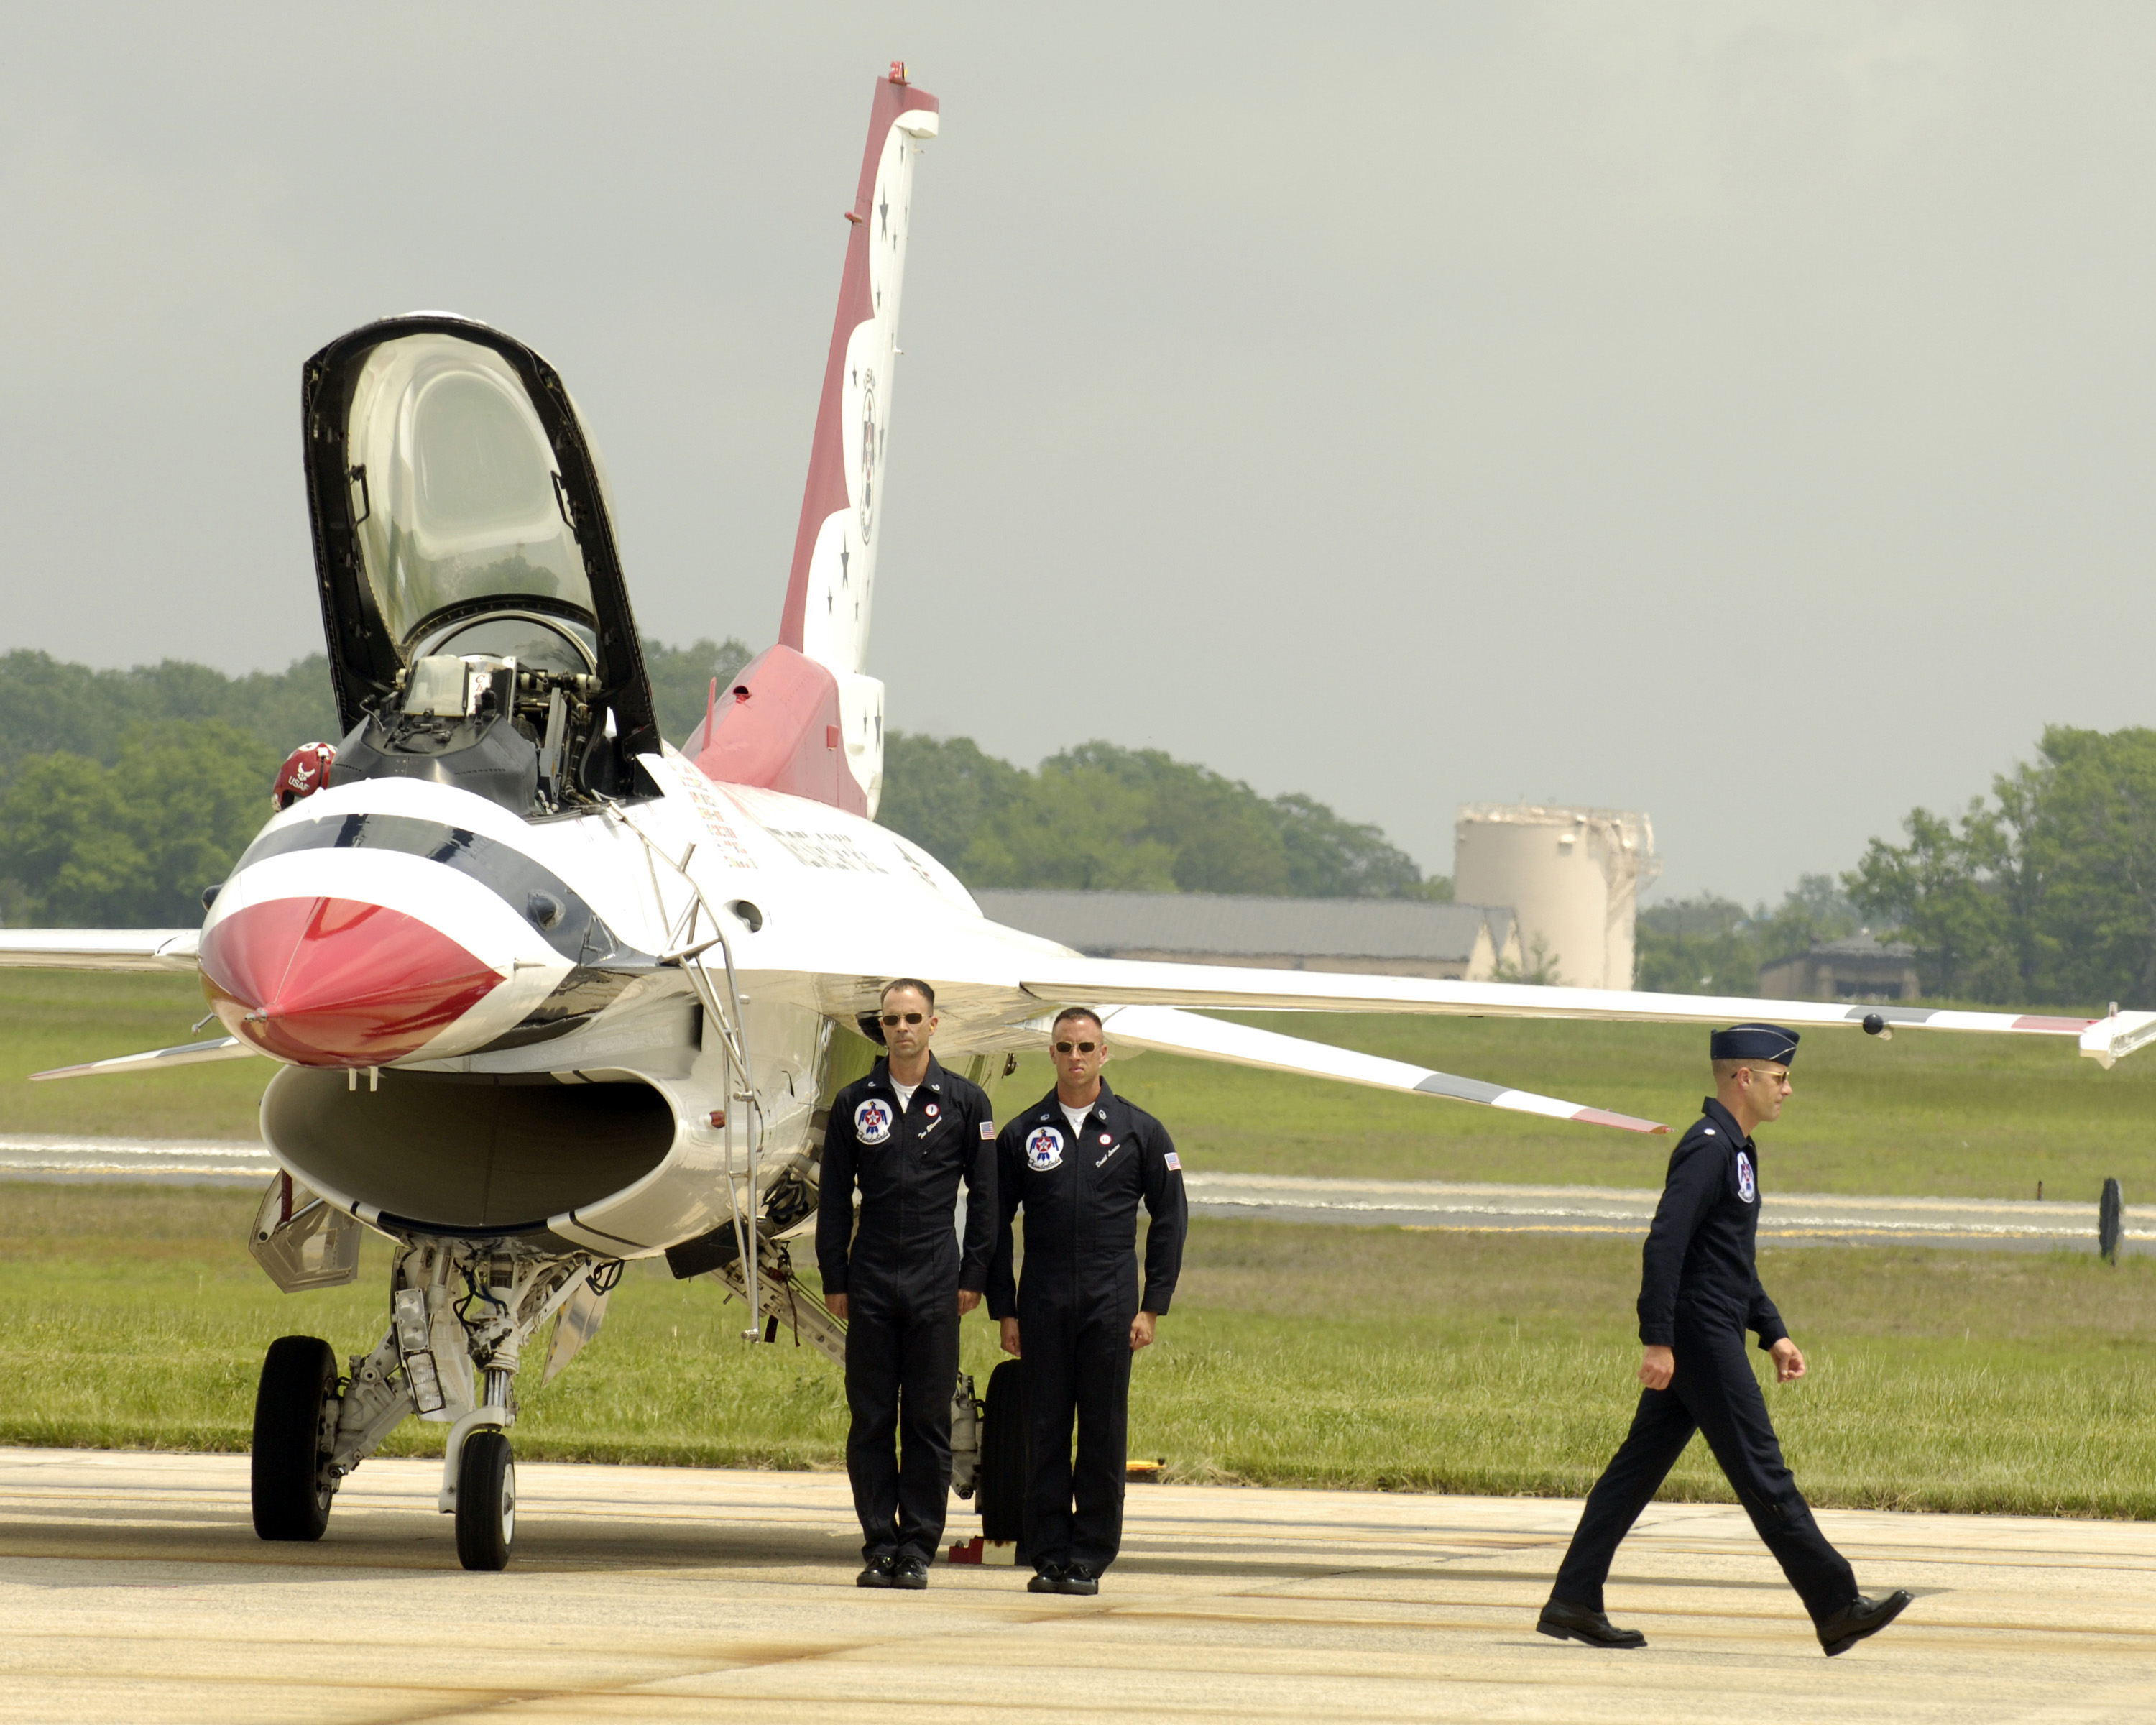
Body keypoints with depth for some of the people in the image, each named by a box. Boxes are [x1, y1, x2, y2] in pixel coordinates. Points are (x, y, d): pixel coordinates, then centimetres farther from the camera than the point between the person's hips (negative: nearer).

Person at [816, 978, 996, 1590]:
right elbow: (834, 1198, 11)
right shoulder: (855, 1103, 8)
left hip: (936, 1285, -2)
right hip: (870, 1285, 2)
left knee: (928, 1422, 0)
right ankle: (879, 1545, 7)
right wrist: (834, 1279, 4)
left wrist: (973, 1276, 0)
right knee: (871, 1420, 2)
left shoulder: (964, 1102, 5)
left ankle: (917, 1548, 4)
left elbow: (984, 1196, 6)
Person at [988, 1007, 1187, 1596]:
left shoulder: (1138, 1132, 5)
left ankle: (1089, 1559, 4)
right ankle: (1047, 1557, 7)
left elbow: (1169, 1220, 7)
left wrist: (1152, 1306, 0)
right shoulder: (1023, 1134, 8)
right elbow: (997, 1226, 10)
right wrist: (1004, 1310, 3)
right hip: (1043, 1305, 1)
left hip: (1111, 1304, -1)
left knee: (1104, 1436, -1)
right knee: (1044, 1431, 2)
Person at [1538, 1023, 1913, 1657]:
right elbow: (1664, 1244, -22)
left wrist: (1774, 1333, 23)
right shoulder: (1707, 1148, -15)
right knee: (1762, 1474, -6)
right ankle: (1837, 1609, -4)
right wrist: (1658, 1341, -25)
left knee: (1638, 1468, 9)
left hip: (1710, 1338, 11)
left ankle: (1573, 1603, 9)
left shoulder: (1734, 1149, 18)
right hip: (1700, 1339, -11)